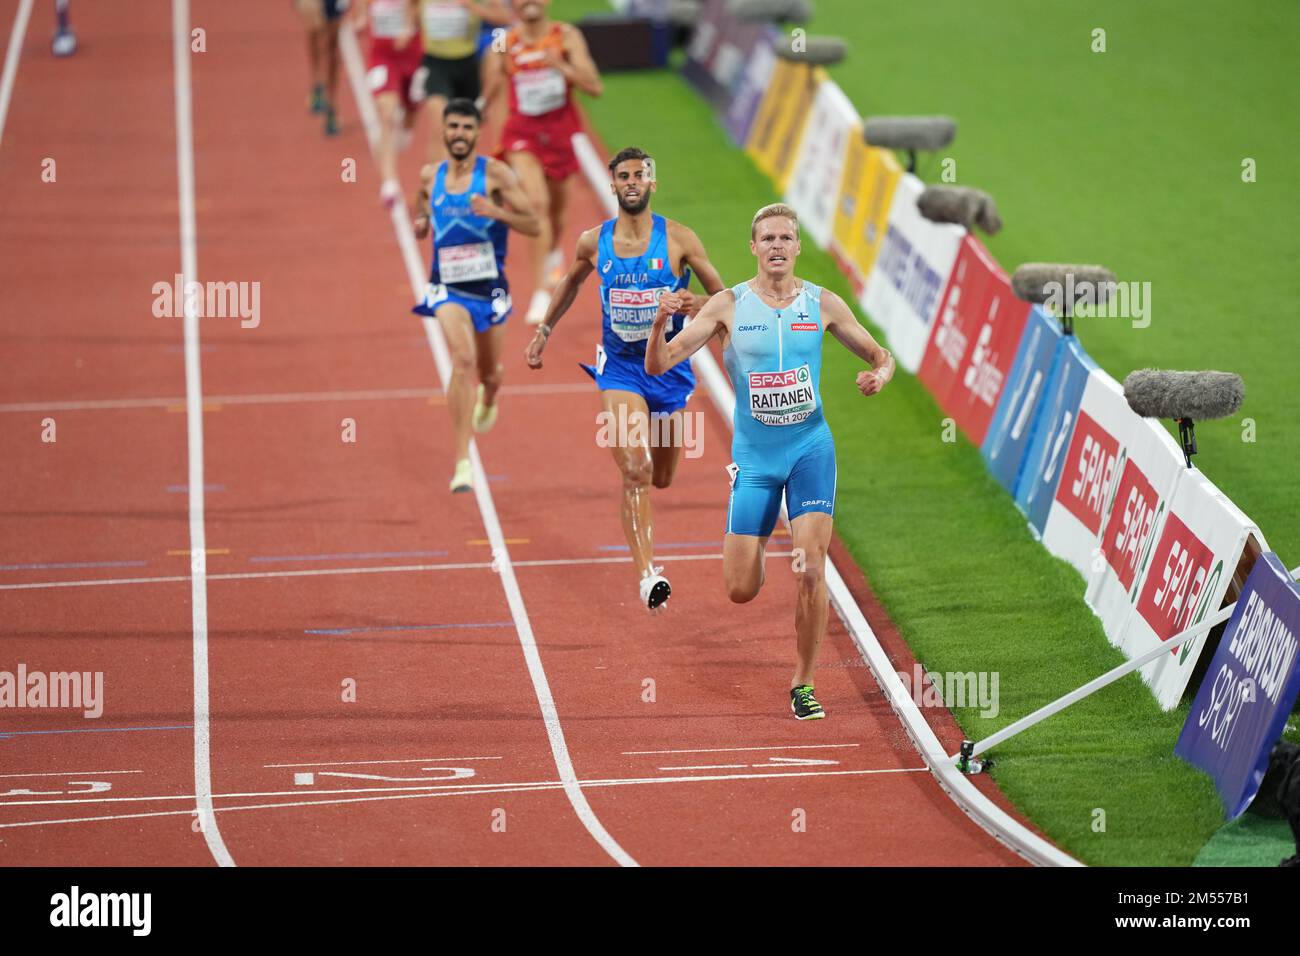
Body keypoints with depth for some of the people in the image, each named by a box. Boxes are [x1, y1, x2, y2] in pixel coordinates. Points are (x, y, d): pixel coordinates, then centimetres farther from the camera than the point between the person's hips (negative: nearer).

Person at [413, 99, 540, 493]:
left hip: (489, 286, 0)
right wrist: (419, 224, -4)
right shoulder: (430, 177, 3)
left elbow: (533, 225, -8)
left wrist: (497, 212, -25)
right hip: (448, 287, 0)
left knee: (489, 373, 17)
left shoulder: (496, 174, -7)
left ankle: (488, 400, 59)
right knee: (463, 360, -24)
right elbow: (421, 218, 20)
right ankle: (463, 462, -26)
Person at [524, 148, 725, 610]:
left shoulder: (679, 239, -8)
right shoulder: (594, 242, -2)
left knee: (662, 477, 15)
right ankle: (647, 574, -25)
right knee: (635, 472, -20)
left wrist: (695, 304, -24)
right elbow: (570, 283, 20)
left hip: (668, 368, 1)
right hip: (619, 368, -1)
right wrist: (544, 330, 21)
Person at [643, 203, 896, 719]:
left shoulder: (823, 304, 1)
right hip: (754, 455, 0)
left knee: (811, 569, -14)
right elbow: (658, 365, -4)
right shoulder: (729, 306, -2)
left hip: (810, 447, 0)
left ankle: (803, 684, 0)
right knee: (740, 590, -1)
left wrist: (879, 375, -12)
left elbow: (881, 356, 12)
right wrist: (660, 323, -25)